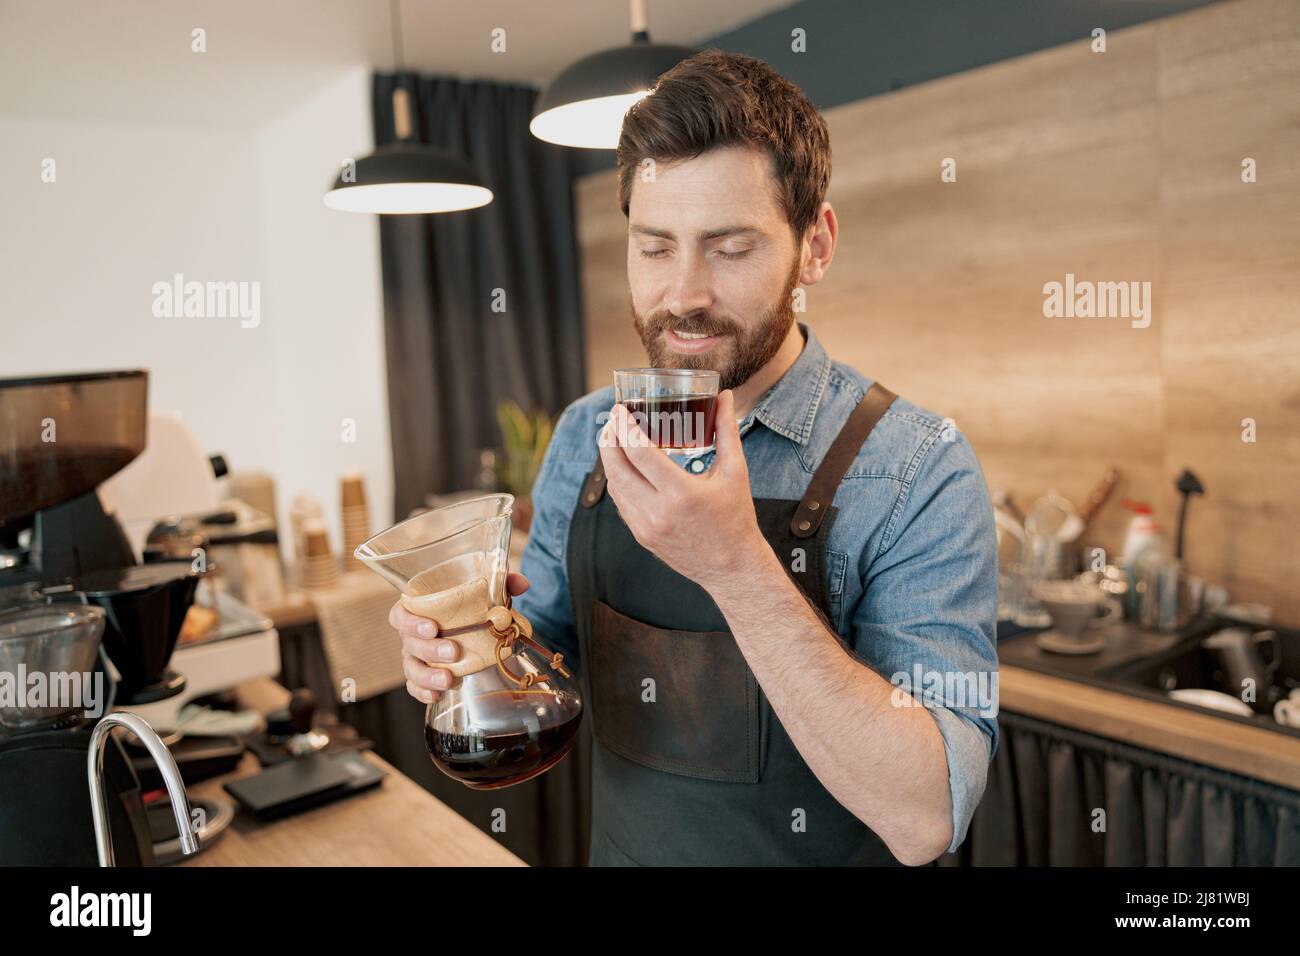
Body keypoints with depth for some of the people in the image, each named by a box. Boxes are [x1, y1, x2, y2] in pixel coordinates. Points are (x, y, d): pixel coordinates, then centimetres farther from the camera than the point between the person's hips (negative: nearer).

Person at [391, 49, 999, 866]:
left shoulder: (919, 472, -22)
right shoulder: (585, 436, -8)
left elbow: (923, 819, -28)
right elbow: (545, 652, 2)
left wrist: (737, 567, -37)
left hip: (816, 855, -3)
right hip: (618, 847, 4)